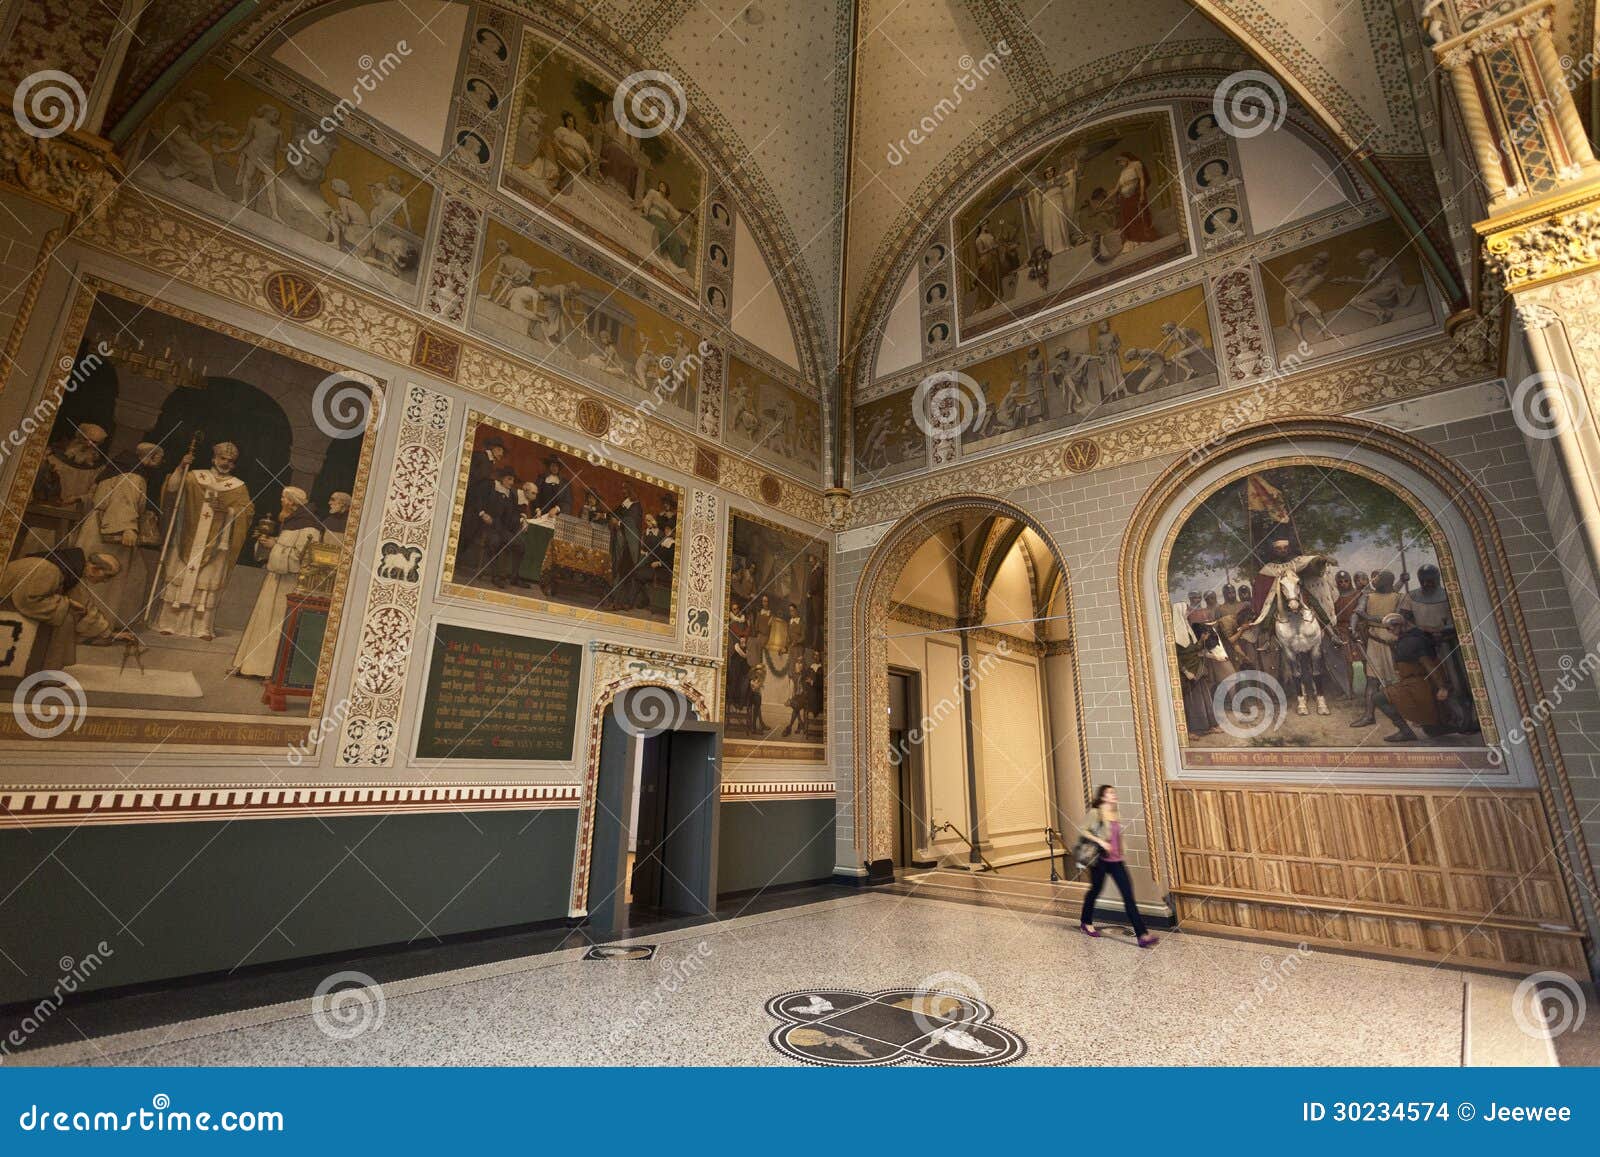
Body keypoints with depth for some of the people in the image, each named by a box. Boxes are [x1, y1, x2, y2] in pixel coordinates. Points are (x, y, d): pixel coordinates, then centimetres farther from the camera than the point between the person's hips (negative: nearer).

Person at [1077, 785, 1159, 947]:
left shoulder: (1117, 815, 9)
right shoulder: (1095, 813, -9)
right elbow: (1084, 831, -12)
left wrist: (1120, 853, 18)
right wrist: (1100, 842, -22)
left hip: (1116, 860, 5)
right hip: (1100, 859, -5)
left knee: (1128, 895, -5)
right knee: (1095, 890, 10)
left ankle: (1142, 935, -9)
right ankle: (1086, 922, 33)